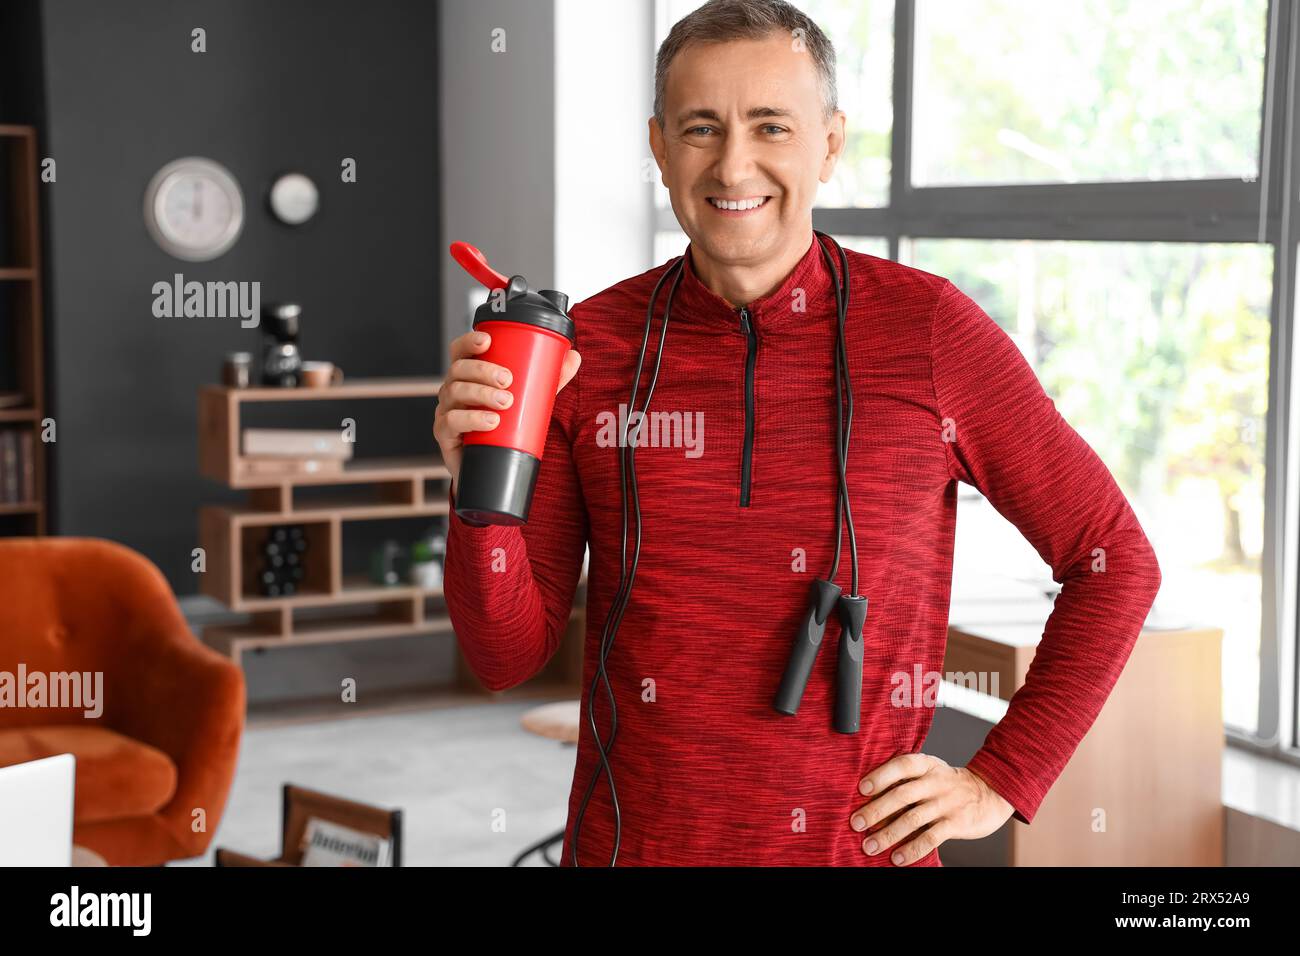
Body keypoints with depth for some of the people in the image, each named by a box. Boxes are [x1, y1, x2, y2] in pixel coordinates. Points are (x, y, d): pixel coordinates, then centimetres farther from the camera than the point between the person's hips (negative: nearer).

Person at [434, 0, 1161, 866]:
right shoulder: (585, 350, -4)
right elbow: (510, 655, -3)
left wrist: (999, 784, -4)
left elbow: (1115, 562, 1)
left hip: (859, 845, -1)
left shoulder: (931, 330, -7)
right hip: (635, 842, 1)